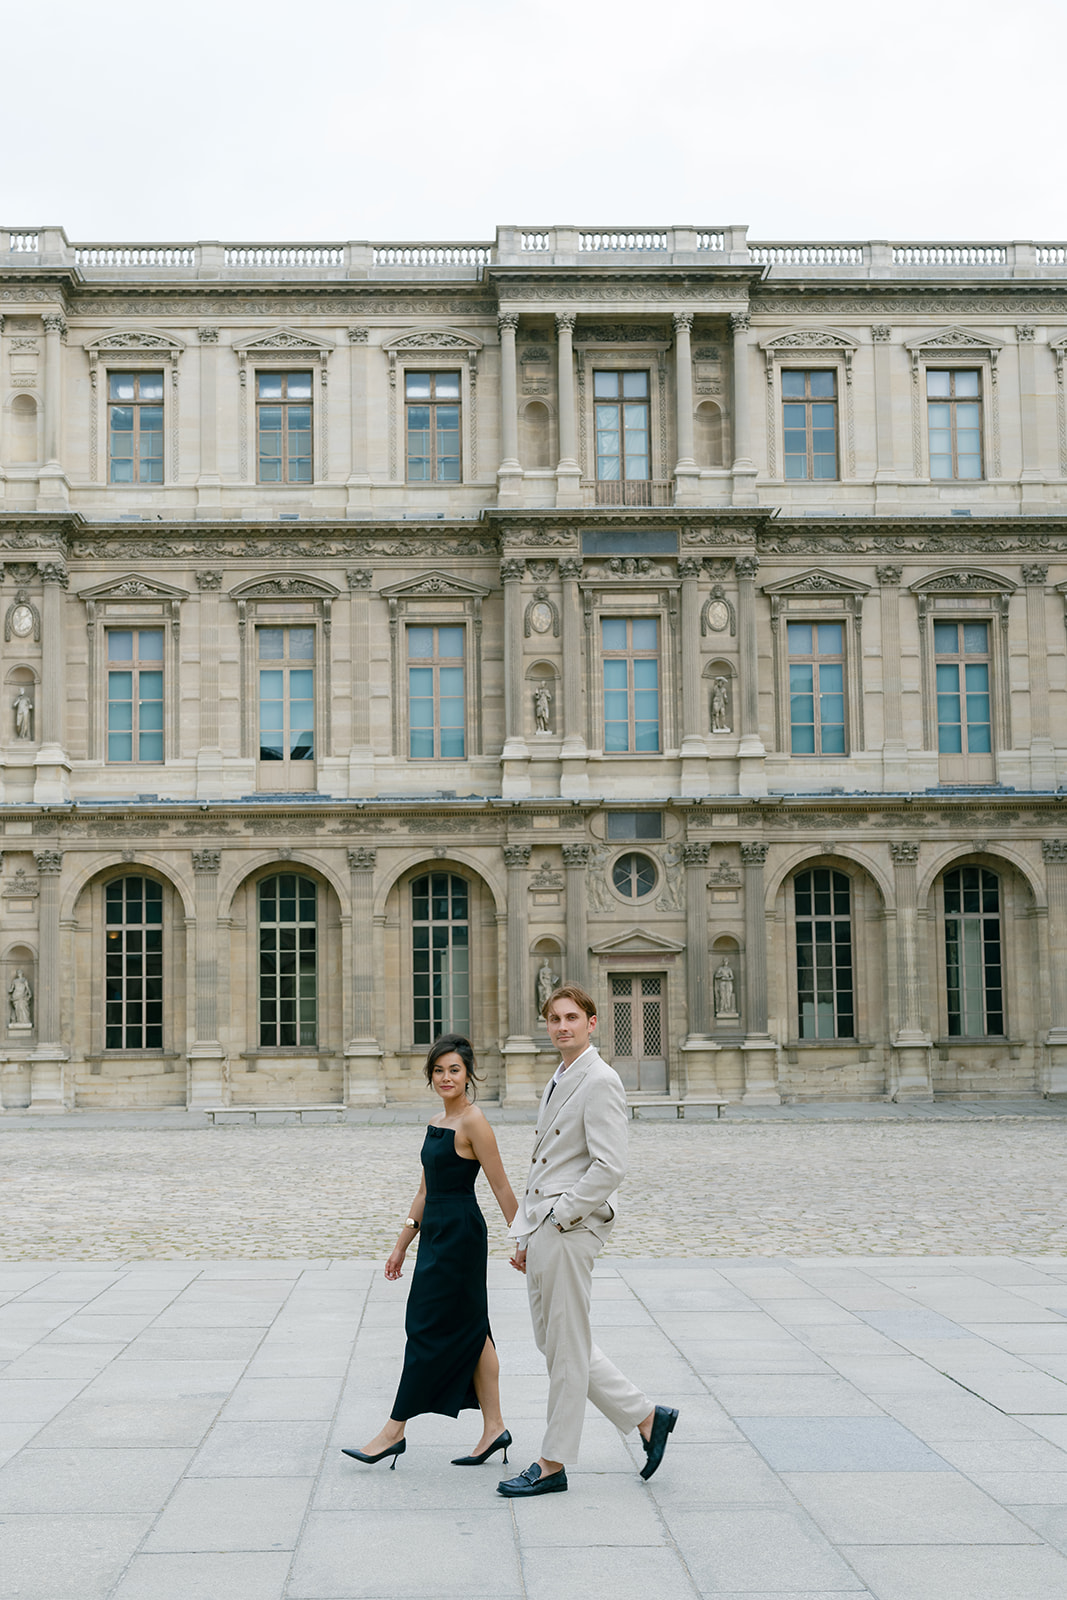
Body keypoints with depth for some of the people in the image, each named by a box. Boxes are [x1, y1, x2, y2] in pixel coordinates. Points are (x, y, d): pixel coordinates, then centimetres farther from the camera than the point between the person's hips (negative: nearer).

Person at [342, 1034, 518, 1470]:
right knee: (471, 1332, 11)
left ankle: (394, 1431, 4)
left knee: (428, 1330, -3)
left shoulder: (473, 1123, -13)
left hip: (459, 1235, -9)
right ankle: (494, 1427, 18)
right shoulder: (436, 1122, 12)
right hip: (436, 1234, 9)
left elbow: (502, 1189, -12)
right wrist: (402, 1244, 19)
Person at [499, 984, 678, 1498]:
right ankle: (645, 1416, 23)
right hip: (542, 1230, 10)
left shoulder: (600, 1082, -12)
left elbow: (609, 1167, -20)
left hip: (571, 1229, -10)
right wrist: (525, 1235, 18)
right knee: (553, 1340, 14)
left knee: (566, 1347, 0)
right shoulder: (557, 1084, 17)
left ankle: (553, 1464, 10)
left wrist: (558, 1216, -17)